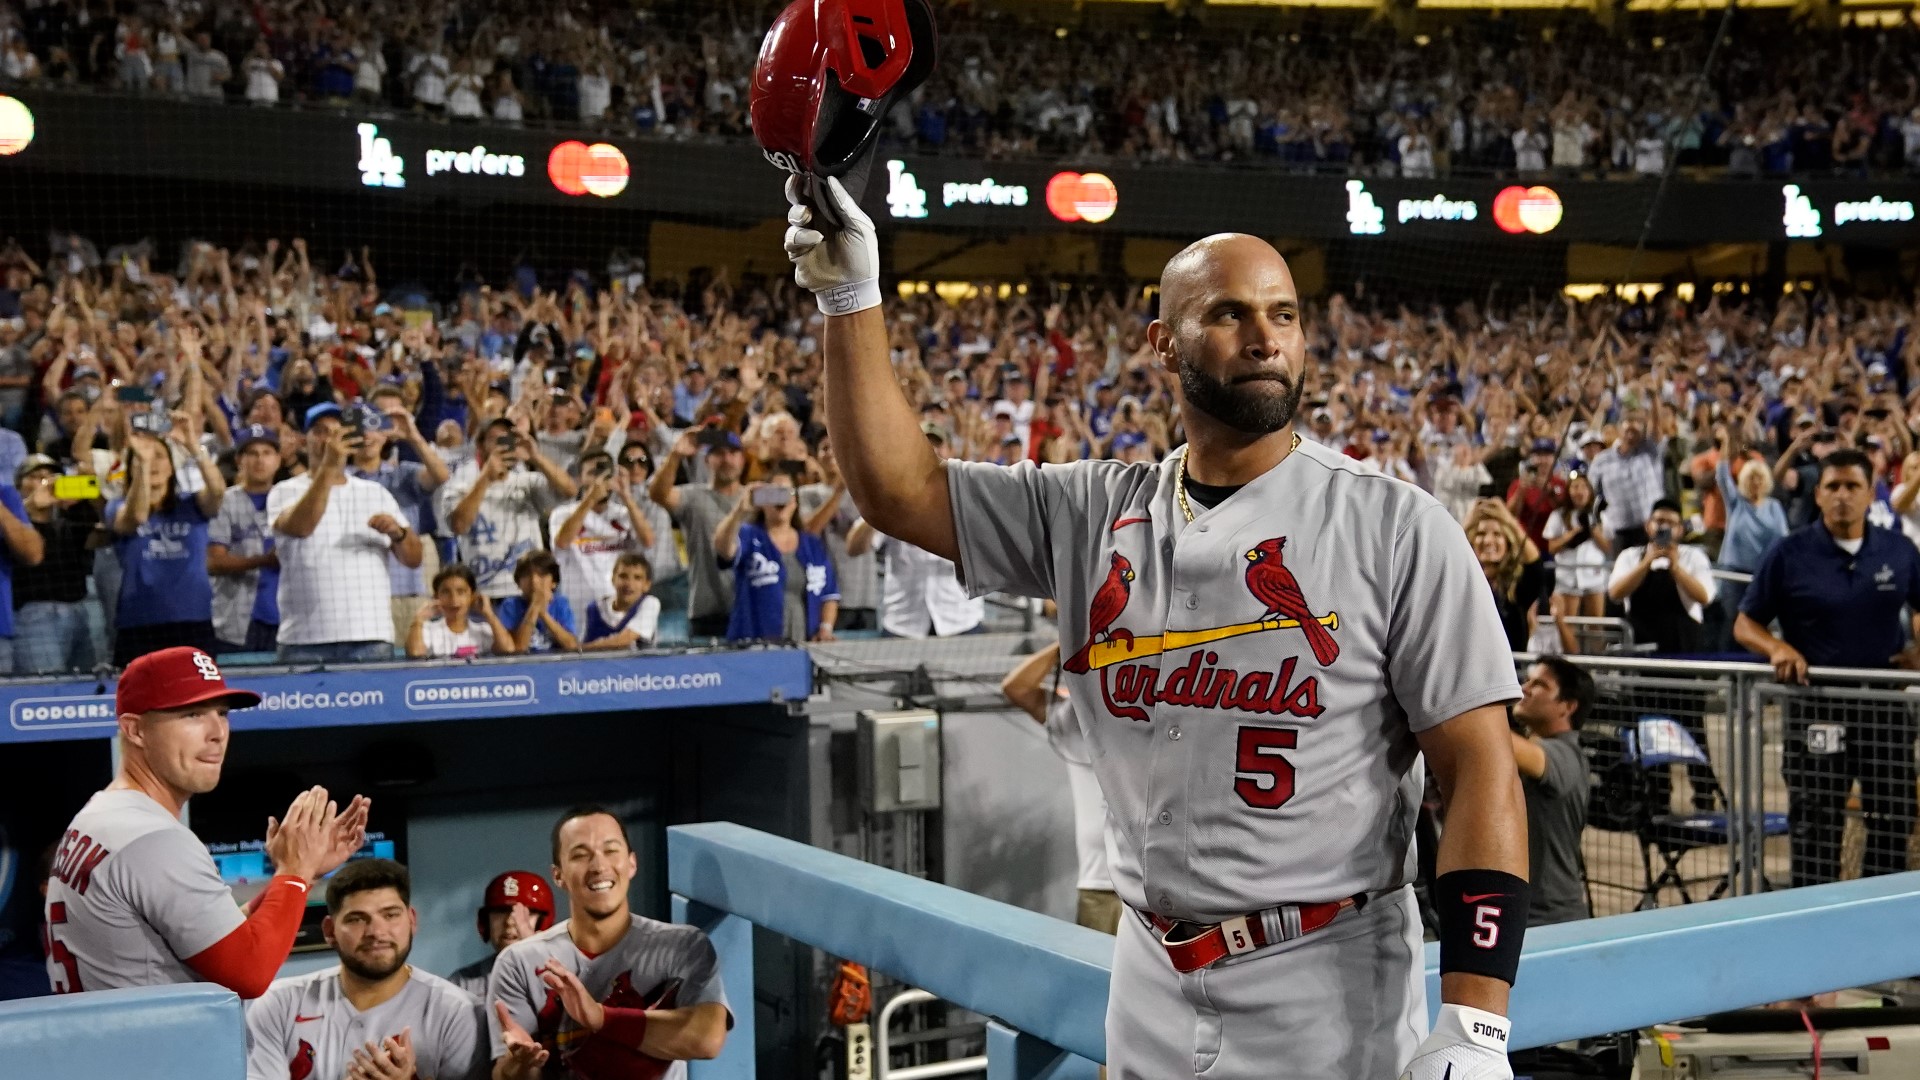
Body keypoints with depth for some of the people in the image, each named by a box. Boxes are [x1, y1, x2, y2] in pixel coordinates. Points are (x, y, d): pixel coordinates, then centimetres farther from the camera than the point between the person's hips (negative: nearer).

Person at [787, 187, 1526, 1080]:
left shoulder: (1395, 529, -8)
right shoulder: (1093, 515, 4)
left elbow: (1480, 770, -11)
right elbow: (895, 487, 4)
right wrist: (851, 298, -5)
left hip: (1331, 996, -4)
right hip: (1150, 996, 4)